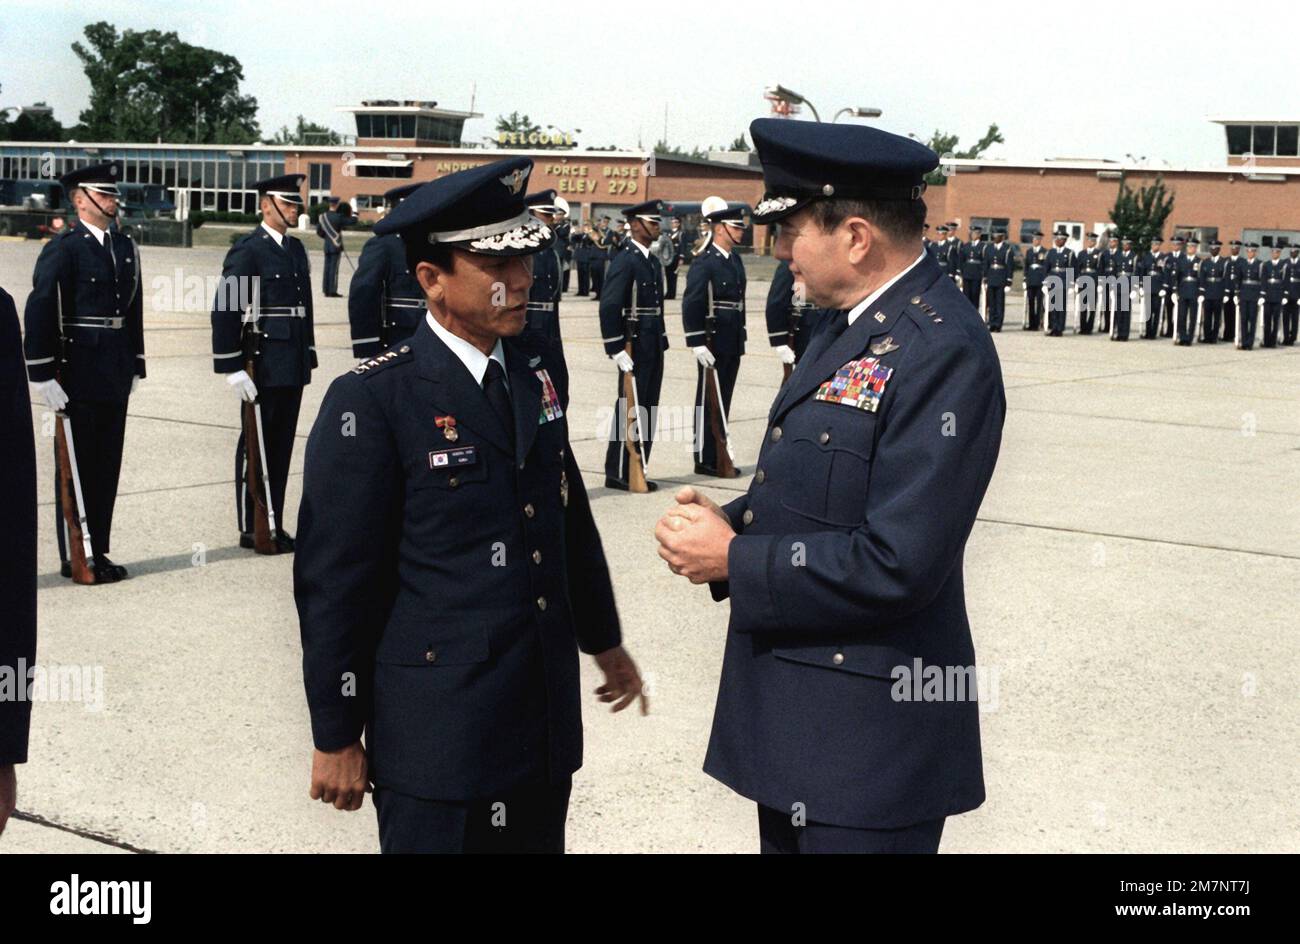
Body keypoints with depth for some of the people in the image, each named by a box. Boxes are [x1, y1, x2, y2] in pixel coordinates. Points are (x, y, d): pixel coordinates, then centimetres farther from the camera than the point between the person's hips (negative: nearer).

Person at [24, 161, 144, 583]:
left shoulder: (126, 247, 12)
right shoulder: (63, 248, -9)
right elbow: (39, 311, -13)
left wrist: (136, 365, 14)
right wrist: (43, 374, -17)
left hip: (114, 374, 7)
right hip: (77, 371, -6)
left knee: (107, 466, 11)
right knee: (77, 465, 2)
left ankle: (98, 552, 20)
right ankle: (74, 557, 10)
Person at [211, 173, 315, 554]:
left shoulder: (296, 249, 15)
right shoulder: (247, 250, -9)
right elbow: (224, 311, -13)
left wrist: (308, 356, 17)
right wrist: (233, 368, -17)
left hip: (293, 366, 7)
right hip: (262, 366, -7)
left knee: (282, 446, 11)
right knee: (256, 446, 1)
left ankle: (274, 525, 18)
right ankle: (251, 529, 8)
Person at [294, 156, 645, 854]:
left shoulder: (534, 369, 7)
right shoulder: (372, 399, -13)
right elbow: (332, 581, -12)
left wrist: (604, 640, 24)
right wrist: (335, 737, -9)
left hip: (546, 716, 6)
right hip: (439, 734, -6)